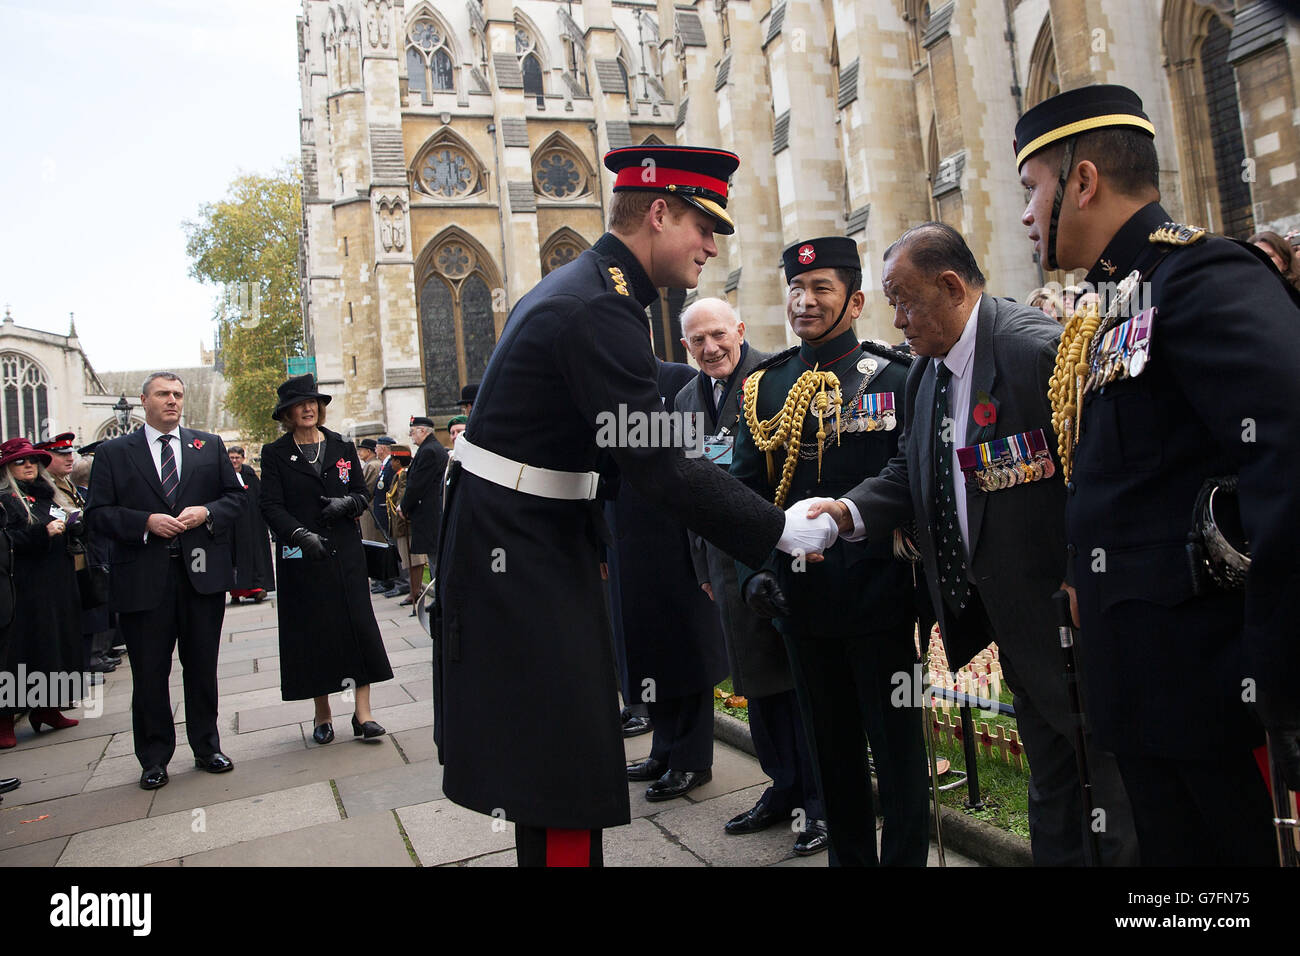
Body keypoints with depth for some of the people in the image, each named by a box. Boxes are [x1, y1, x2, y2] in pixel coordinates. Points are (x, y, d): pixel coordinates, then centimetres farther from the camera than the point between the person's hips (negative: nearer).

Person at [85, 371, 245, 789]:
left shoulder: (210, 446, 11)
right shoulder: (114, 453, 5)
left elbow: (235, 496, 10)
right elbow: (98, 514, 0)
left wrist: (206, 513, -9)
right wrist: (146, 522, -15)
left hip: (202, 574, 2)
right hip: (143, 579, -1)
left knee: (203, 667, 10)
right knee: (149, 673, 6)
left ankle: (207, 748, 25)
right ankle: (154, 759, 20)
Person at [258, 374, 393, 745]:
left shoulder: (342, 447, 9)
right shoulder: (275, 453, 2)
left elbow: (363, 495, 11)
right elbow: (272, 506, -6)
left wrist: (346, 503, -11)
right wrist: (301, 534, -21)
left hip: (345, 551, 2)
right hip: (301, 557, -2)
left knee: (359, 626, -4)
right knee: (312, 632, 3)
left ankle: (362, 712, 1)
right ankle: (322, 714, 17)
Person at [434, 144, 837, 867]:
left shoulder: (585, 286, 11)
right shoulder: (599, 308, -22)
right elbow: (661, 469, -25)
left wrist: (595, 542, 20)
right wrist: (781, 530, -17)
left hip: (542, 536, 10)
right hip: (514, 547, -10)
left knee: (557, 743, 19)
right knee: (562, 760, -3)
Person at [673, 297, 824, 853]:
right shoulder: (686, 400, 13)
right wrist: (704, 566, 17)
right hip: (729, 560, 6)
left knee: (805, 678, 2)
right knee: (757, 680, 14)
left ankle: (823, 802, 17)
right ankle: (784, 788, 31)